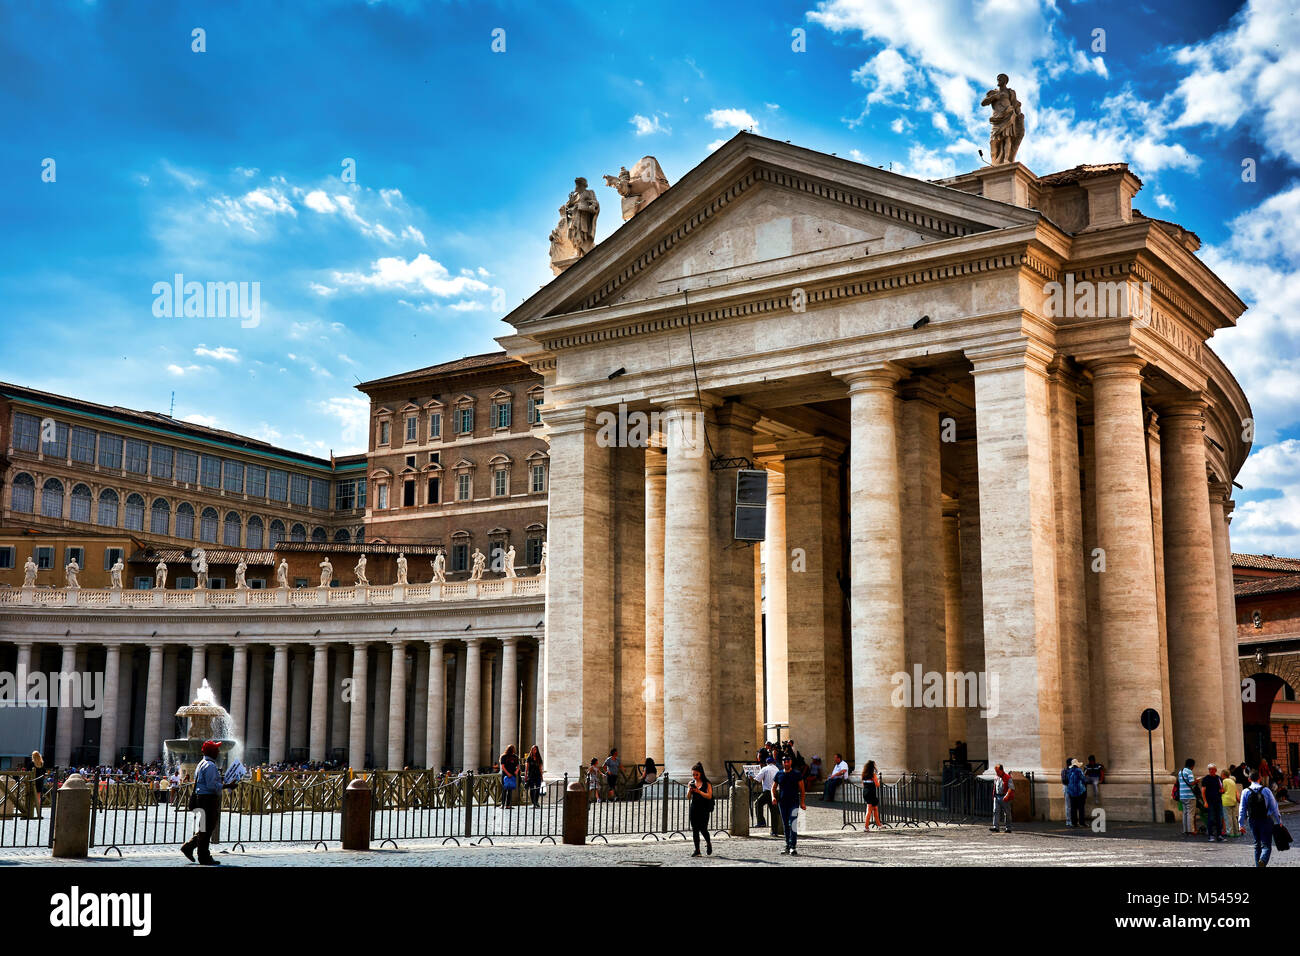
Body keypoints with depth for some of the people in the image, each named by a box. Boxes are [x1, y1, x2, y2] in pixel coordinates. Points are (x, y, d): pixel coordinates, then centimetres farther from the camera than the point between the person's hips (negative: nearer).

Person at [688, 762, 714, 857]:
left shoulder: (707, 783, -3)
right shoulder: (691, 783, 9)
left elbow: (709, 796, -11)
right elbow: (688, 797, 8)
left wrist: (699, 791, -20)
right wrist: (690, 790, -12)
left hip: (704, 809, -4)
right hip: (694, 808, 4)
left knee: (703, 828, -8)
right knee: (695, 829, 0)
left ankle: (708, 843, 22)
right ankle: (697, 850, 4)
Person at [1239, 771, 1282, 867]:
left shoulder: (1246, 792, 0)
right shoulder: (1266, 790, -4)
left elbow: (1242, 809, -1)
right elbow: (1273, 807, -2)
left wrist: (1241, 824, 3)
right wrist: (1278, 821, 6)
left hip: (1253, 821, 2)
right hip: (1266, 820, -2)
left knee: (1257, 845, 16)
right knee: (1266, 845, -3)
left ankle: (1258, 865, 13)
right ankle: (1263, 860, -30)